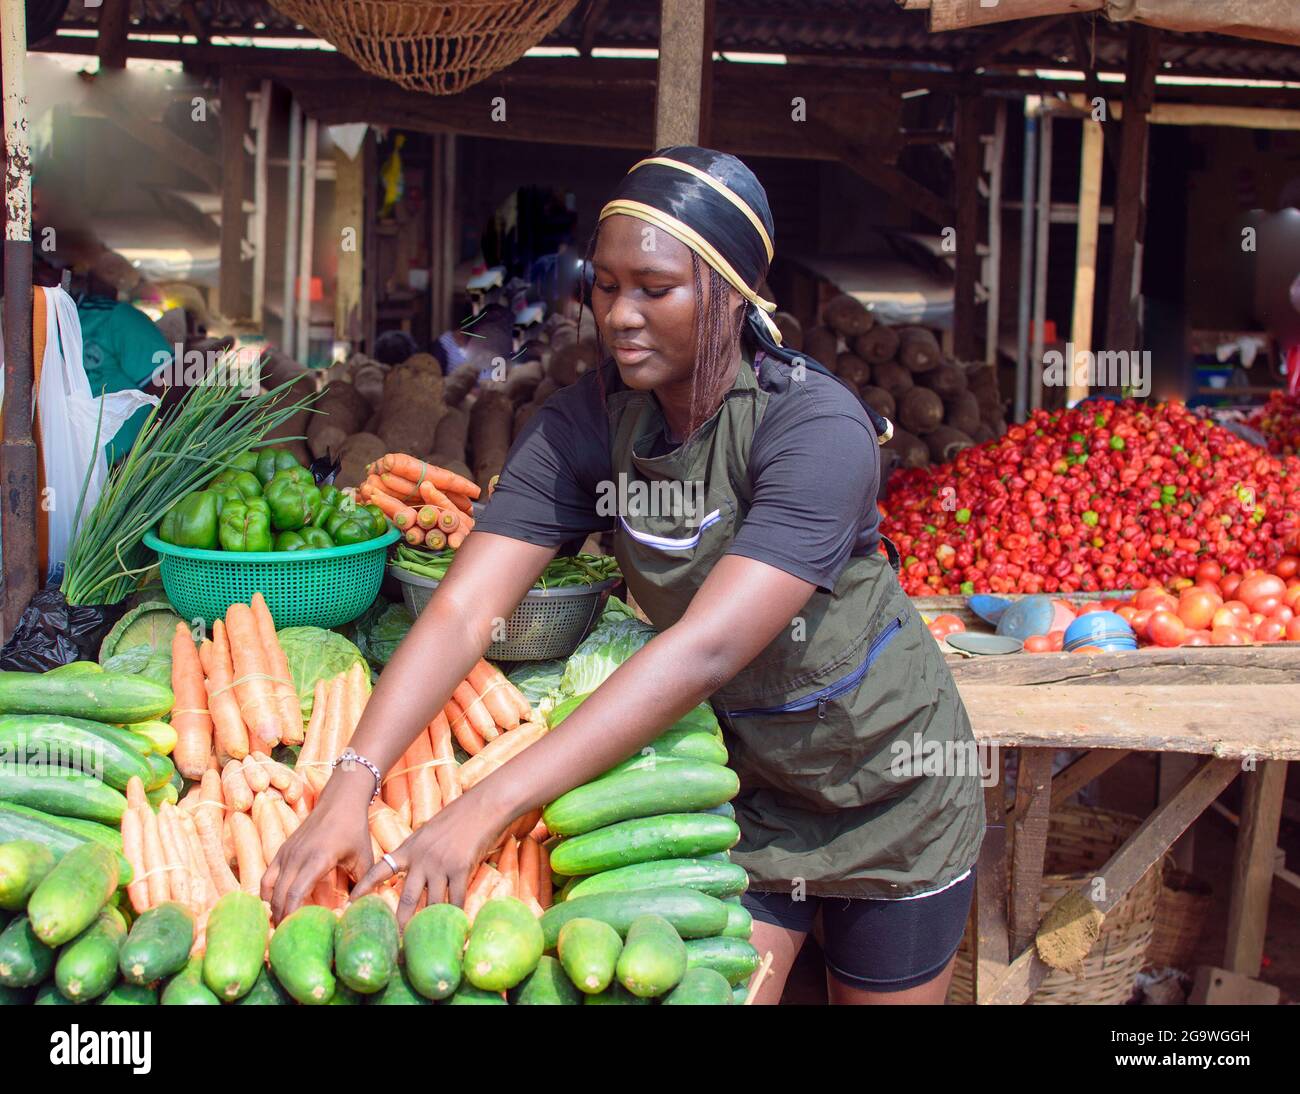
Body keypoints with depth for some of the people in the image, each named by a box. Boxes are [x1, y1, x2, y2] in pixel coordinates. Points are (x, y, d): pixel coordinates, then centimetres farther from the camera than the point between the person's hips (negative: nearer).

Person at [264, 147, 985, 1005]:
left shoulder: (816, 425, -29)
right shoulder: (588, 421, -14)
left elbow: (708, 646, -38)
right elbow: (464, 609, -20)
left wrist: (487, 806, -43)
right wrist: (352, 782, -35)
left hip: (888, 783, -3)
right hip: (742, 780, 3)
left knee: (881, 989, 14)